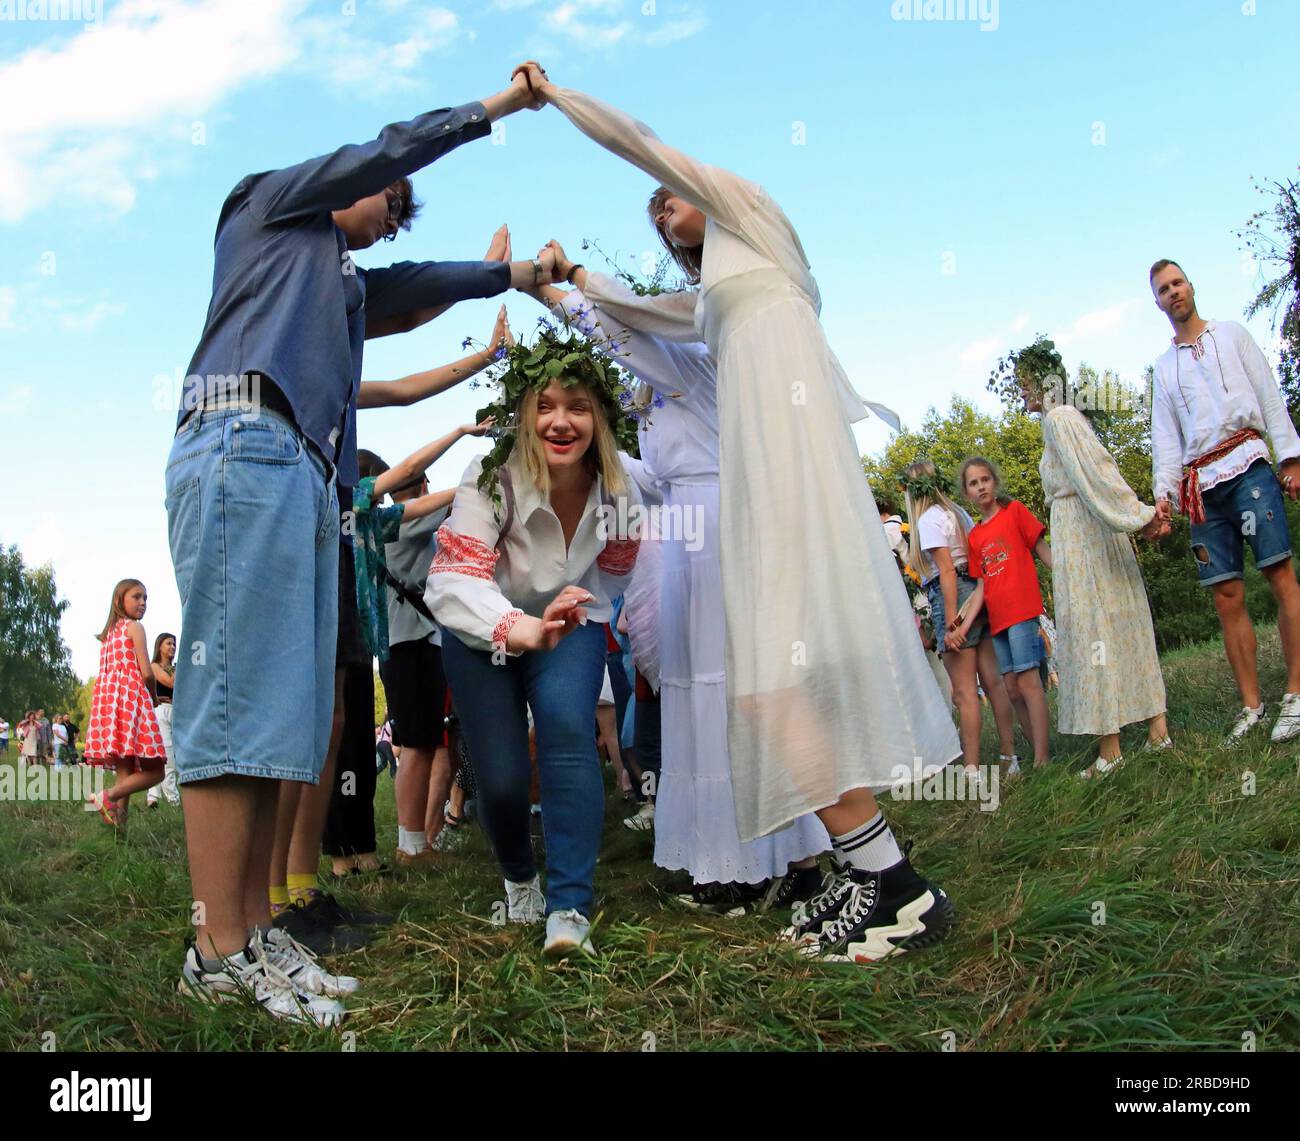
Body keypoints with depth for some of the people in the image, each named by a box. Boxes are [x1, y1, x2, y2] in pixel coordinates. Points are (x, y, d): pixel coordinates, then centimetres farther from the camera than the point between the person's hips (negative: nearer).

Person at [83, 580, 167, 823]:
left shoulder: (107, 634, 24)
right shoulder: (134, 627, 1)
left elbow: (104, 673, 20)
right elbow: (146, 673, -7)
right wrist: (153, 698, 12)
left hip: (106, 701, 8)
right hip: (131, 700, -8)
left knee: (125, 772, 6)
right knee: (154, 772, -7)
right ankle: (109, 796, -26)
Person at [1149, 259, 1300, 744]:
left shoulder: (1232, 334, 13)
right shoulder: (1163, 366, 19)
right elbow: (1165, 436, 12)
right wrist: (1165, 492, -2)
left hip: (1247, 465, -3)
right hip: (1201, 484, 3)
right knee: (1227, 596, 1)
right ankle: (1251, 705, 5)